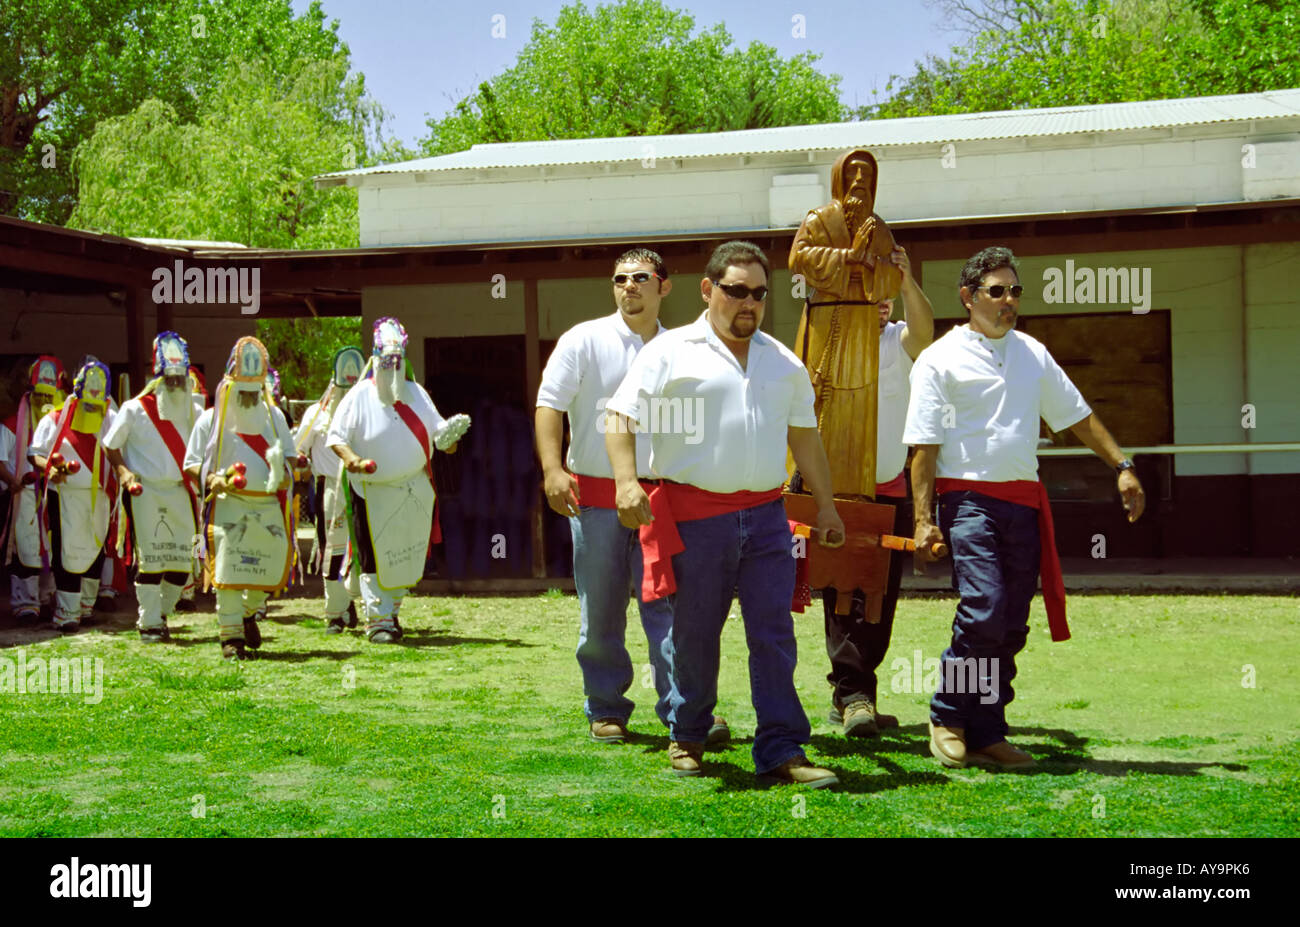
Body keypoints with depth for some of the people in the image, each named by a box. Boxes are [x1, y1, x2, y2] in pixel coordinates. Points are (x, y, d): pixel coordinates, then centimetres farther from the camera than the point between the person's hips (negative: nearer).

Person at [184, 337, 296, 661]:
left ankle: (249, 612, 33)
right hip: (228, 504, -3)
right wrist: (211, 479, -16)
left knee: (272, 567, 3)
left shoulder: (274, 416, 15)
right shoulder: (211, 419, 5)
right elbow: (191, 464, 5)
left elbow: (288, 456, 21)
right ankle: (231, 636, -4)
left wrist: (285, 474, -3)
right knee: (227, 570, -11)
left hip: (269, 505, 3)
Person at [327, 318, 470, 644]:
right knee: (375, 556, -5)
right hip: (373, 491, -5)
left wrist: (447, 439, -15)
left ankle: (391, 608, 29)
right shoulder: (359, 396, -8)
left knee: (409, 553, 11)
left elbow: (436, 426, 8)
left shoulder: (416, 393, 5)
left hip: (415, 489, 5)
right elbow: (335, 435, -8)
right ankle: (377, 619, 4)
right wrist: (349, 457, -28)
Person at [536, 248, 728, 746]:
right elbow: (549, 404, -4)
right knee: (601, 612, 4)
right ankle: (606, 710, 17)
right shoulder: (584, 340, 0)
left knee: (669, 604, -3)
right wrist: (552, 469, -15)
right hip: (595, 495, -2)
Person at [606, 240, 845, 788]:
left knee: (774, 636, -2)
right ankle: (687, 738, 27)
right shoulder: (671, 353, 1)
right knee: (693, 635, 8)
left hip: (765, 516, 3)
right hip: (693, 515, -3)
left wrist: (825, 504, 23)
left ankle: (781, 752, 0)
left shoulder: (784, 363, 17)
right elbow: (620, 418, -6)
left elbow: (804, 435, 24)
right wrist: (626, 481, -21)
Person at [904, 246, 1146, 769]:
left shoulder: (1032, 354, 15)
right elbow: (924, 446, -6)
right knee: (984, 612, -17)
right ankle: (947, 718, 2)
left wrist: (1122, 466, 18)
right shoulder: (940, 359, -2)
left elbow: (1077, 416, 24)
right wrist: (923, 519, -13)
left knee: (1011, 626, 4)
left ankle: (986, 734, 13)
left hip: (1023, 501, 6)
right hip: (968, 497, -6)